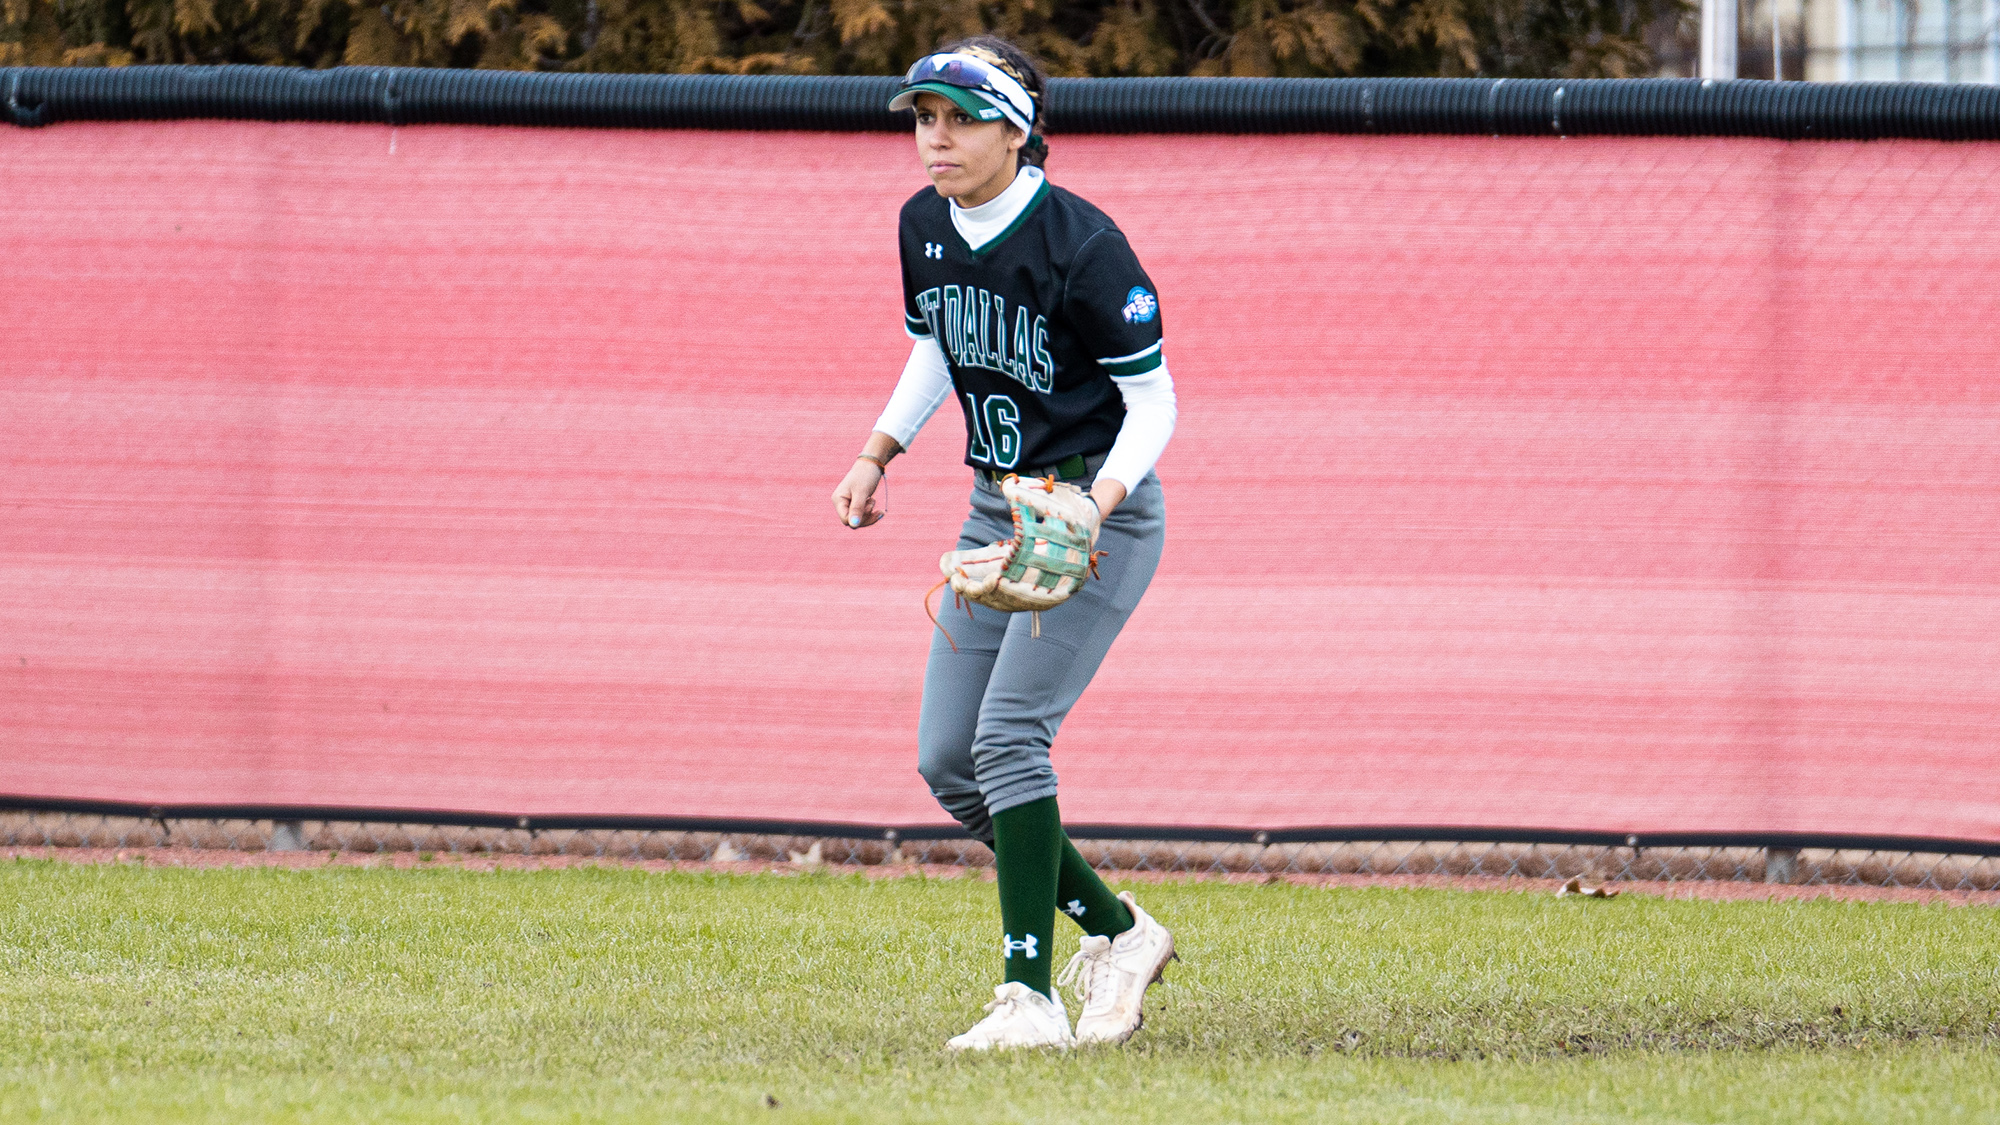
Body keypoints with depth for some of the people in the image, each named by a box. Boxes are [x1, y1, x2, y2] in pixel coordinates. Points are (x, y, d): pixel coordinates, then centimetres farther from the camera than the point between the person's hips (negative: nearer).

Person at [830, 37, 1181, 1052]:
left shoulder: (1081, 245, -21)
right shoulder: (924, 227, 0)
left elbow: (1152, 400, -16)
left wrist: (1096, 503, -32)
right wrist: (877, 455, 7)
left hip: (1099, 515, -8)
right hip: (996, 512, 8)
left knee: (1008, 735, -20)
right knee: (946, 764, 4)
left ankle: (1031, 999, -17)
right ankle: (1116, 932, 21)